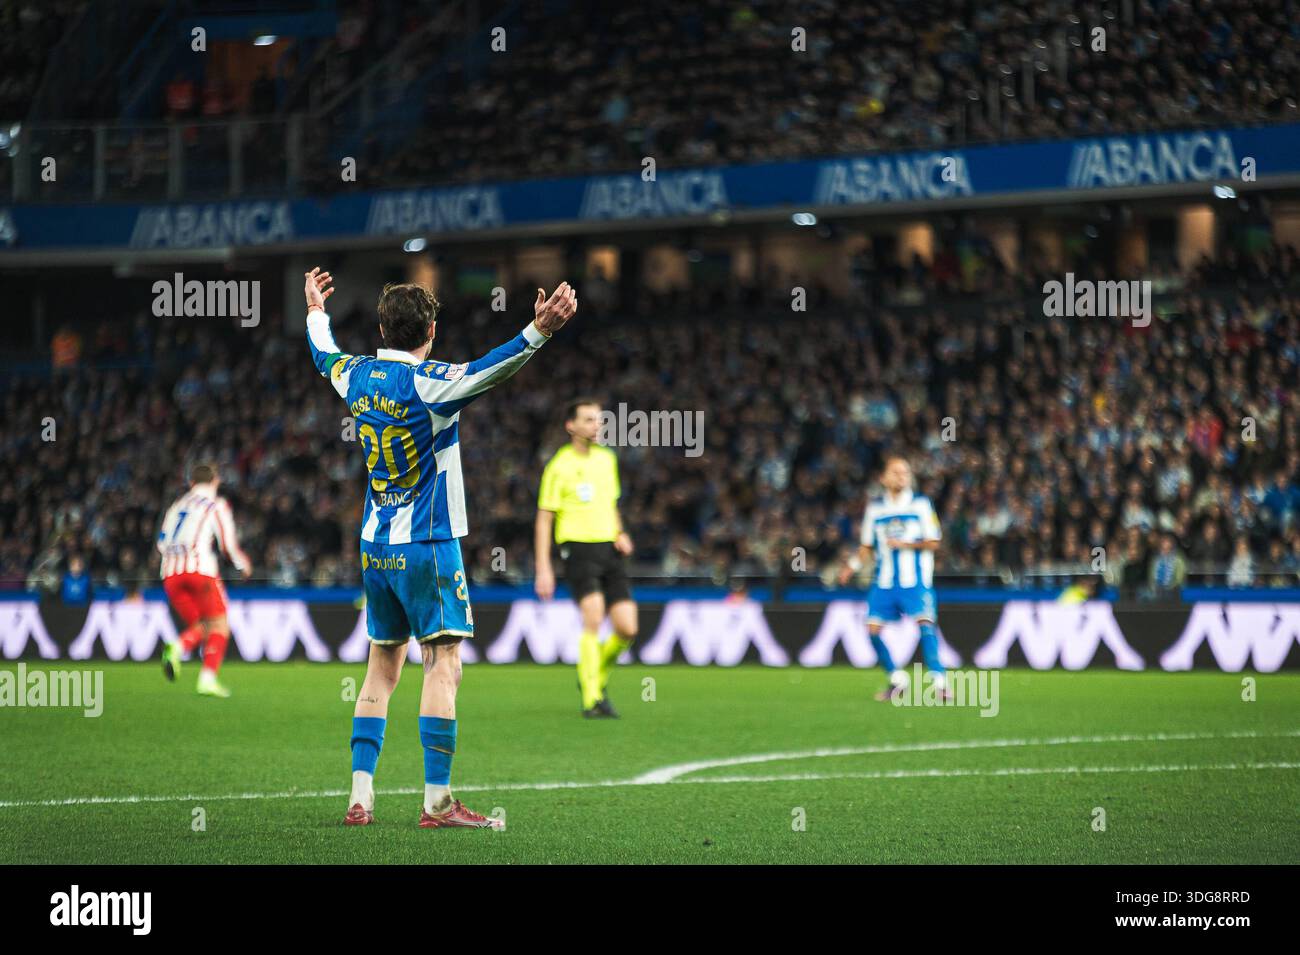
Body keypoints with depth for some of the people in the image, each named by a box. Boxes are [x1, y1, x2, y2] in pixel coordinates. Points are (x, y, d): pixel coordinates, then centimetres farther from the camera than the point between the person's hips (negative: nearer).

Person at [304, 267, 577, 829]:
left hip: (375, 546, 7)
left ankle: (359, 797, 8)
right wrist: (538, 331, -43)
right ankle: (437, 802, -15)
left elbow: (325, 355, 29)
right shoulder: (427, 383, -14)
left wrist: (316, 312, 48)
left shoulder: (357, 377, 6)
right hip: (428, 547, -7)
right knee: (443, 664, -8)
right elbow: (486, 372, -31)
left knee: (382, 666, 13)